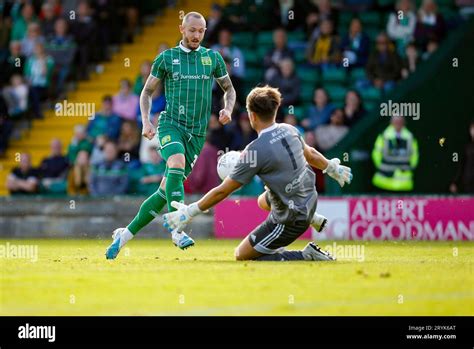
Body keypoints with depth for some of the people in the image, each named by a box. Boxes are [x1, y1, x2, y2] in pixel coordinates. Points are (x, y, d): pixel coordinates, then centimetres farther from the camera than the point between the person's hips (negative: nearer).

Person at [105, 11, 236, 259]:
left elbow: (229, 89, 21)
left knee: (165, 191, 0)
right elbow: (147, 91, 13)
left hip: (197, 133, 3)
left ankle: (125, 235, 13)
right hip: (170, 124, -3)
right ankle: (178, 230, -38)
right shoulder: (166, 58, 5)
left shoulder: (213, 58, 10)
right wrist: (146, 121, -2)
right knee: (177, 162, -35)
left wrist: (228, 109, 0)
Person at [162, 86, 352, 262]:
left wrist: (190, 212, -12)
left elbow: (223, 191, -20)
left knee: (242, 256, 2)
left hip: (290, 220, -9)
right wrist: (333, 168, 36)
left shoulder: (255, 151, -25)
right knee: (263, 201, 36)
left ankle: (306, 257, -6)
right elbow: (310, 155, 15)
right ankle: (314, 219, 38)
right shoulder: (289, 130, -6)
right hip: (310, 200, 9)